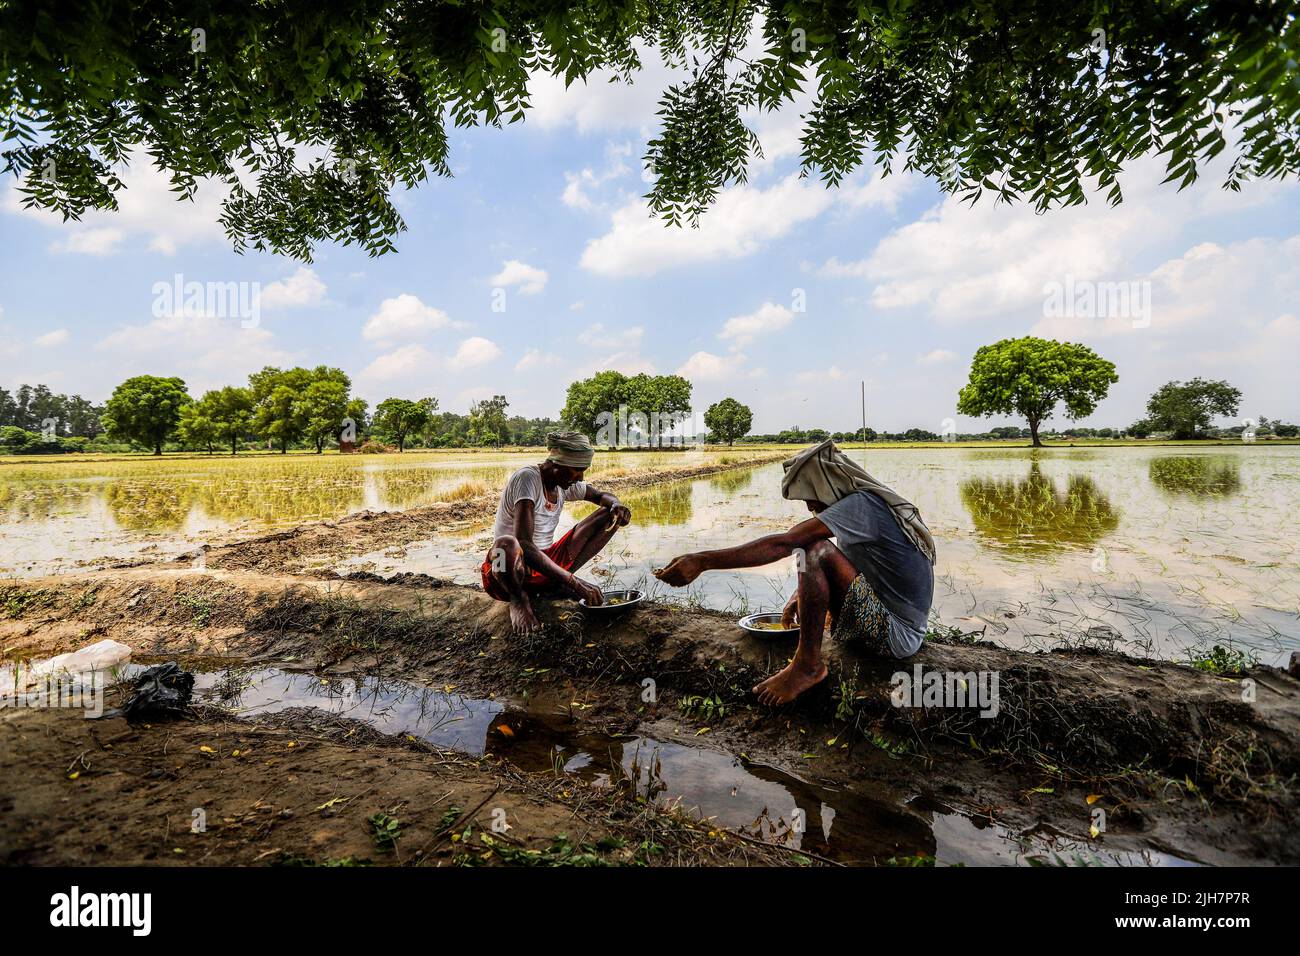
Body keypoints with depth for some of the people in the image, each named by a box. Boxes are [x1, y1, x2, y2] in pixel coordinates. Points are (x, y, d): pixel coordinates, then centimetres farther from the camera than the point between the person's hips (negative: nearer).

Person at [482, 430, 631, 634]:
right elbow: (524, 544, -33)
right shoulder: (527, 478, -23)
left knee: (610, 515, 1)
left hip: (547, 563, 7)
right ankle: (519, 599, -11)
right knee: (507, 545, -45)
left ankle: (556, 584, -4)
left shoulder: (565, 483, 1)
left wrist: (616, 506, -9)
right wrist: (573, 583, -38)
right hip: (511, 571, -7)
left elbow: (601, 495, 18)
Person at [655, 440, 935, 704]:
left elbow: (782, 544, -29)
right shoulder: (872, 503, 11)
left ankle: (808, 665, -15)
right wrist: (802, 594, 7)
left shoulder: (860, 503, -19)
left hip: (896, 635, -10)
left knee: (817, 549, -24)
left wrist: (703, 561, -31)